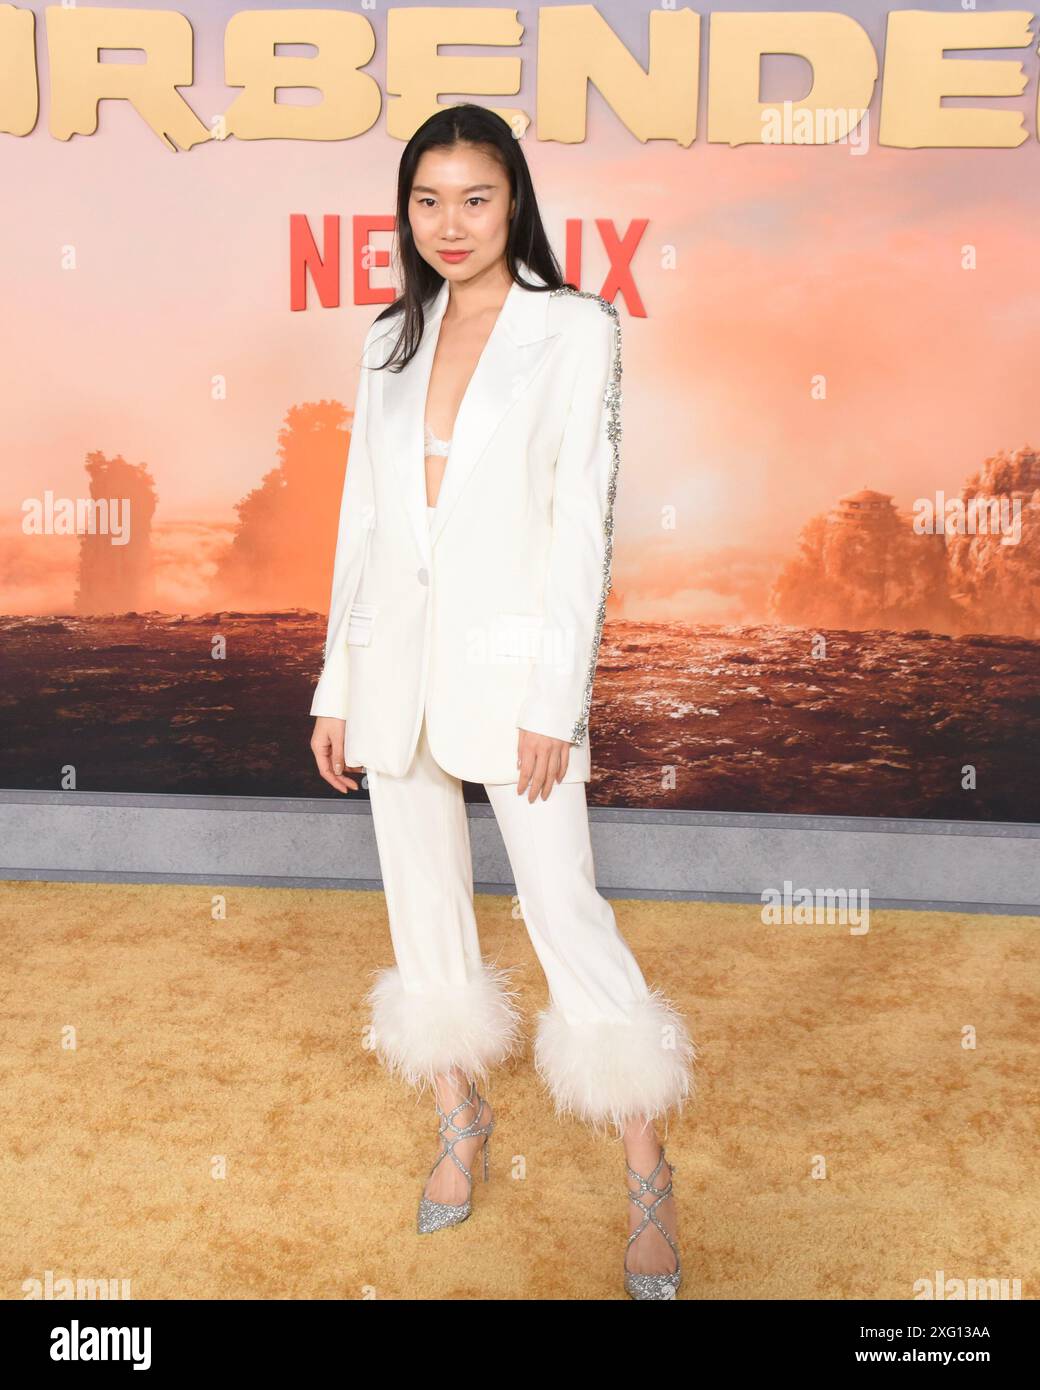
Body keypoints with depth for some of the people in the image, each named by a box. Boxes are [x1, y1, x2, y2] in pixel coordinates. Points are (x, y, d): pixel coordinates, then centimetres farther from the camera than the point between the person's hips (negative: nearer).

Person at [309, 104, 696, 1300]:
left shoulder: (574, 328, -2)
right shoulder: (393, 337, 11)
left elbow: (580, 516, -8)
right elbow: (362, 514, 11)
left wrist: (553, 702, -14)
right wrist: (336, 686, 9)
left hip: (509, 658, -5)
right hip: (397, 657, 5)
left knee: (564, 910, -3)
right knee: (423, 906, 13)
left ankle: (647, 1179, 14)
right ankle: (461, 1120, 34)